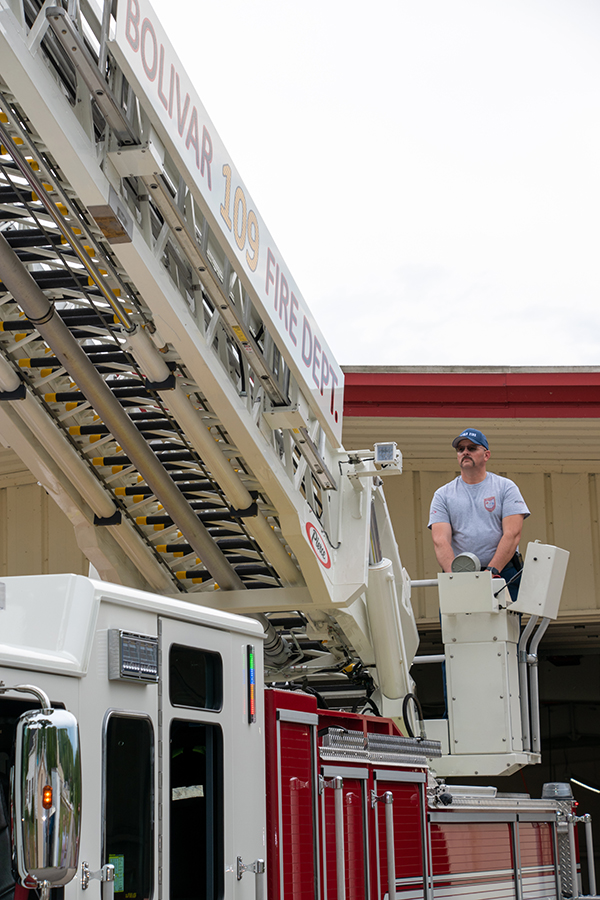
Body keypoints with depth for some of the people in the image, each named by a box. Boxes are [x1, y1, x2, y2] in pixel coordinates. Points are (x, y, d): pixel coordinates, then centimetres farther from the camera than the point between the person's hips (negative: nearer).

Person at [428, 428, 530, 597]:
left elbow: (512, 534, -3)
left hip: (503, 573, -1)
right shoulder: (443, 495, 11)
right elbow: (440, 540, -1)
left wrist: (491, 571, -16)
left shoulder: (506, 487, 8)